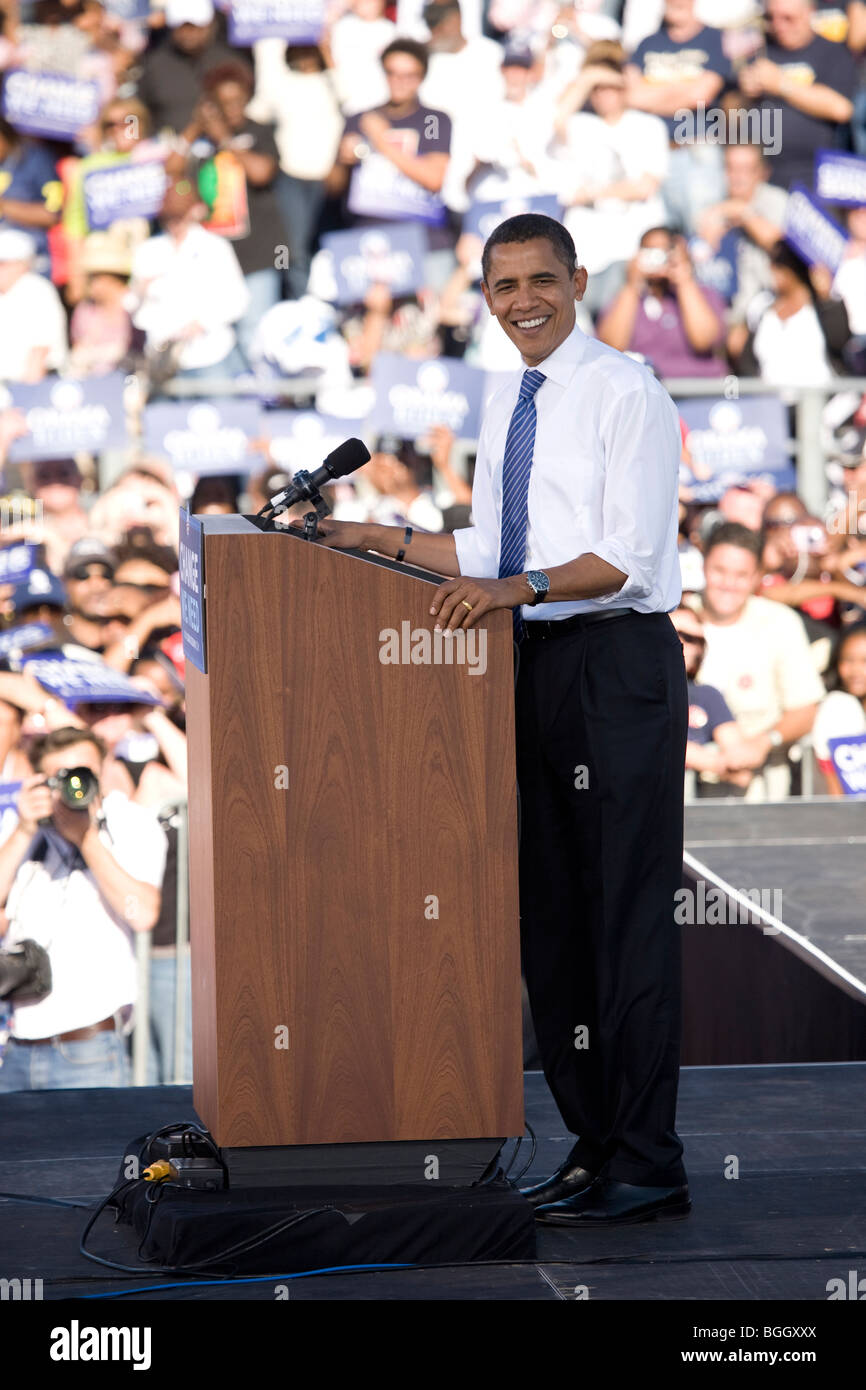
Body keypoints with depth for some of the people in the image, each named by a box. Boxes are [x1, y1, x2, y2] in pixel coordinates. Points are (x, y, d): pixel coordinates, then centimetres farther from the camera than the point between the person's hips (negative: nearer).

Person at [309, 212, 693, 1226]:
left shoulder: (626, 393, -8)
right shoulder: (504, 407, 17)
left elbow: (629, 555, -16)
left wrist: (517, 588, -28)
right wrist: (385, 540, 13)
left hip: (618, 660, -8)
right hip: (535, 665, 8)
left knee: (627, 913, -8)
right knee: (547, 913, 10)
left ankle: (646, 1167, -6)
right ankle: (593, 1142, 19)